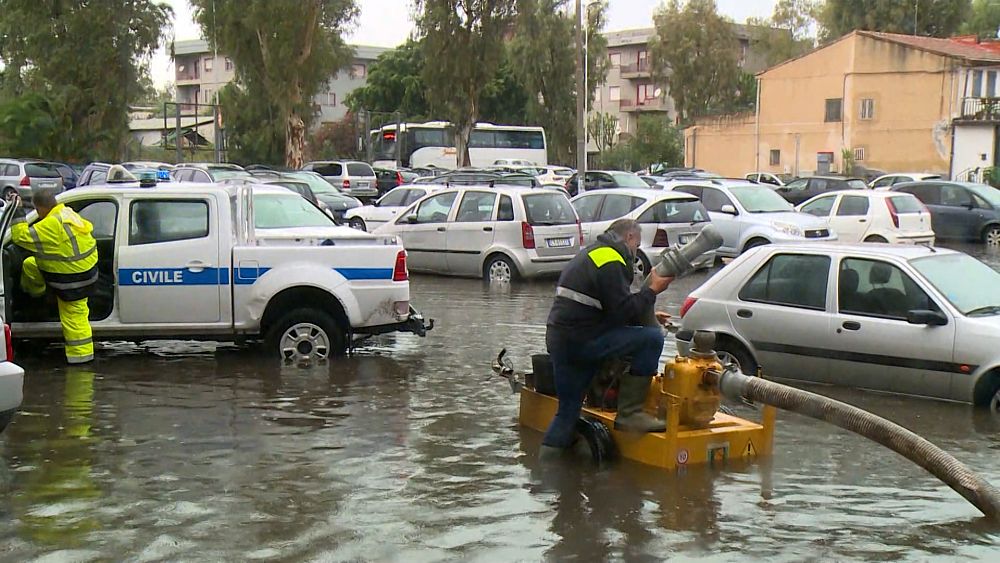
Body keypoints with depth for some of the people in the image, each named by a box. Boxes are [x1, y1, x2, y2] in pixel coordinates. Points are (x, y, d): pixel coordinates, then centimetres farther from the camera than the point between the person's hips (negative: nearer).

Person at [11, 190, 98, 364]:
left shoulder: (51, 225, -28)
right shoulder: (67, 213, 1)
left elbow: (23, 237, -25)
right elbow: (88, 227, 17)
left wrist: (18, 214, -16)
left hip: (72, 280, -10)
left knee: (74, 317, 3)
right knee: (29, 265, 20)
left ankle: (81, 353, 14)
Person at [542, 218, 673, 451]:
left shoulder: (589, 255, 24)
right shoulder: (611, 262, -9)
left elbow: (612, 310, 27)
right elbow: (623, 312, -14)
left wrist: (647, 317, 21)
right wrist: (653, 290, -3)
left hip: (558, 339, 10)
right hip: (581, 341, -10)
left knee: (568, 410, 16)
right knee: (652, 337, -9)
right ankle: (629, 413, -8)